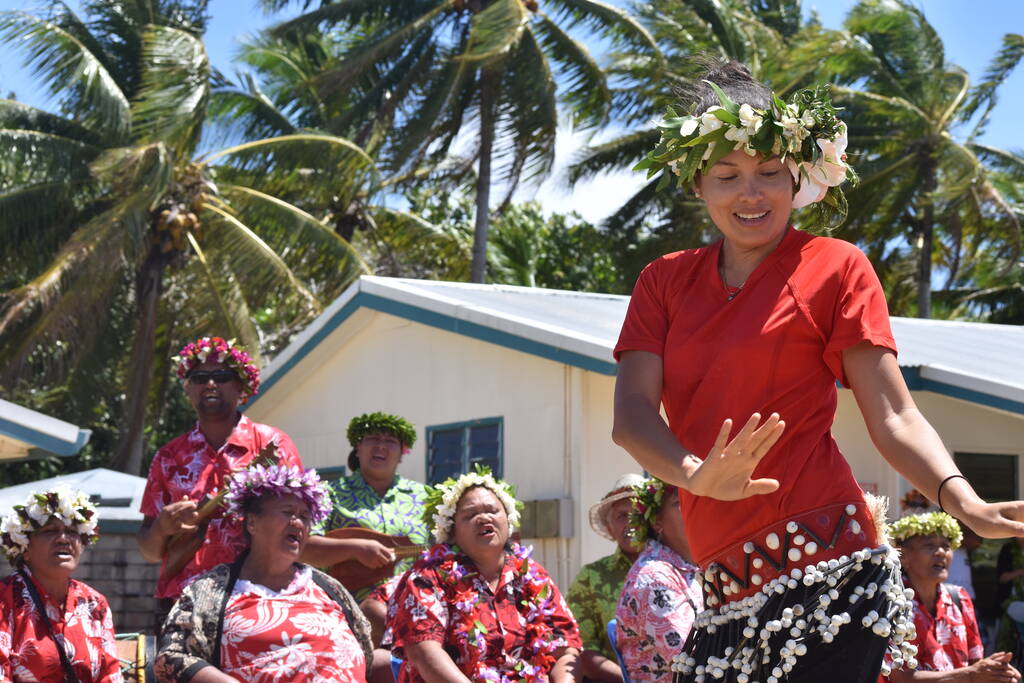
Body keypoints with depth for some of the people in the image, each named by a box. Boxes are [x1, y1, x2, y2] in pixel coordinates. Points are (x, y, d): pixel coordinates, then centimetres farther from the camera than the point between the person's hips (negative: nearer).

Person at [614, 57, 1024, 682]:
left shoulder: (834, 267, 5)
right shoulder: (664, 282, 14)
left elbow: (893, 418, -2)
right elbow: (632, 414, 0)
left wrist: (965, 504, -21)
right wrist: (696, 474, -22)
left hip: (823, 568, -4)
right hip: (728, 590, 4)